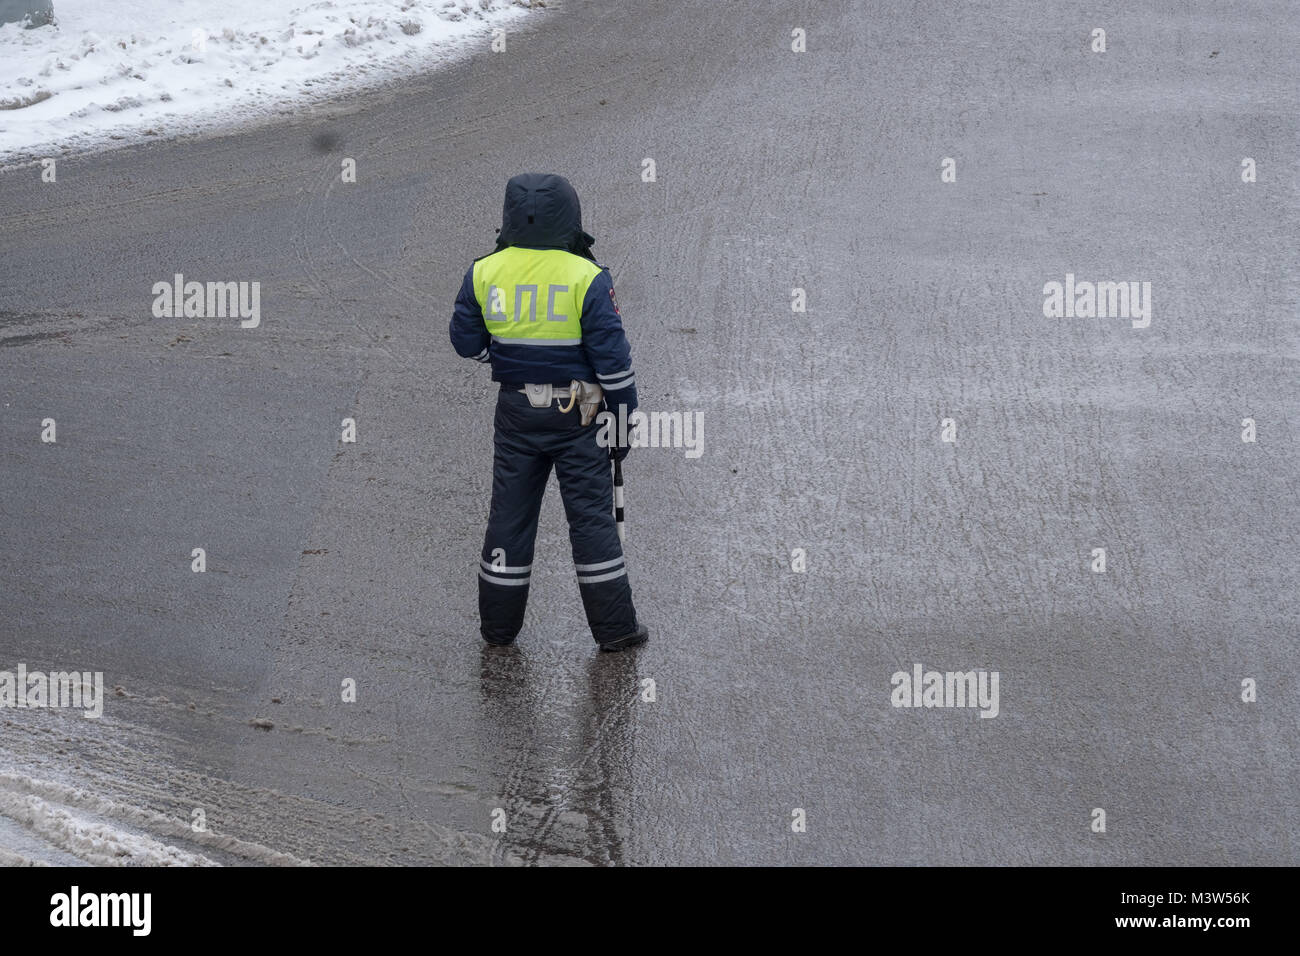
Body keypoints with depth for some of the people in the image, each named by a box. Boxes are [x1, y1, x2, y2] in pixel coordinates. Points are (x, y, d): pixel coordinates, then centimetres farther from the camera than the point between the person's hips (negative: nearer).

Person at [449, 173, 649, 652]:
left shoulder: (485, 273, -4)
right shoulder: (586, 278, -14)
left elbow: (467, 342, 6)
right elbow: (612, 356, -12)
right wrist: (623, 420, -2)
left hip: (516, 411, 3)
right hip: (577, 414, -3)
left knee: (510, 512, 13)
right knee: (591, 515, 4)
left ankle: (498, 621, 21)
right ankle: (614, 626, 9)